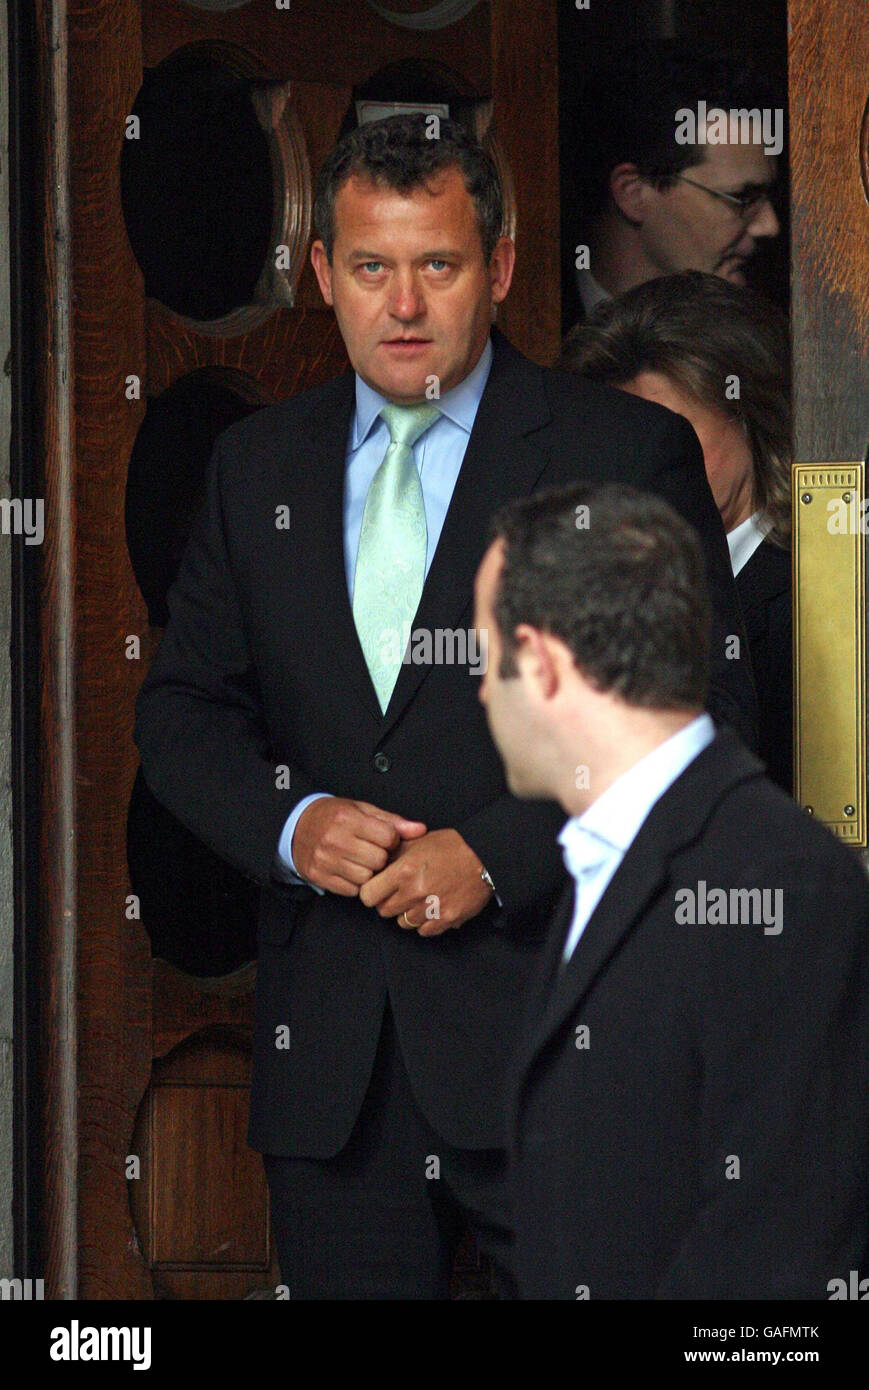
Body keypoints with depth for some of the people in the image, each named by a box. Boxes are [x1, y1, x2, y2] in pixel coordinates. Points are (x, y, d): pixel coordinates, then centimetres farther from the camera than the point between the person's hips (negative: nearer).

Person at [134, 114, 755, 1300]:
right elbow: (183, 709, 15)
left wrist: (500, 855, -14)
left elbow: (708, 720, -5)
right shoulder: (260, 466, 13)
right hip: (328, 1048, 4)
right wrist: (289, 824, -7)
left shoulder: (627, 454, -1)